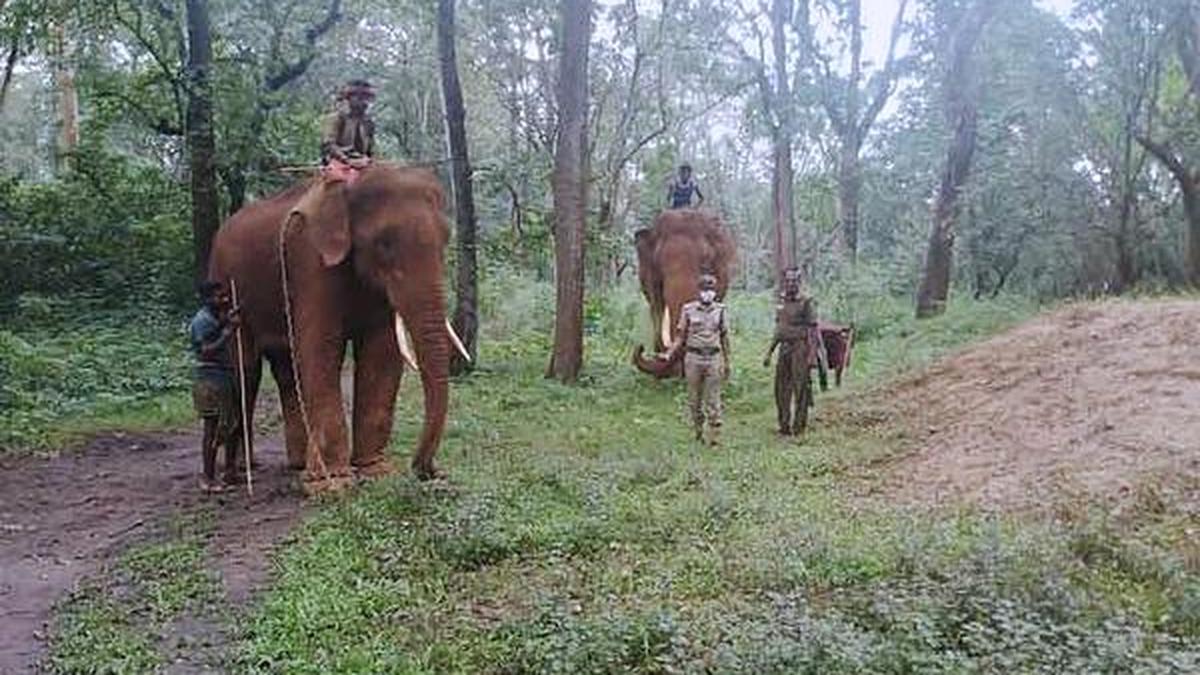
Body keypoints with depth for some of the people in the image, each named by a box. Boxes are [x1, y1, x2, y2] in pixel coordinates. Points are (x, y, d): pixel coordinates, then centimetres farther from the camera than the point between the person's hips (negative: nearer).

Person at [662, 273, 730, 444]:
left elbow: (724, 338, 10)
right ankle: (698, 430, 24)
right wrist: (669, 354, -9)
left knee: (712, 399, -1)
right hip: (694, 358, 0)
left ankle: (714, 436, 3)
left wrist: (727, 362, 10)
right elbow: (681, 337, 5)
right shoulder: (689, 309, 1)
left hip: (714, 358, 0)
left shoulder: (720, 310, 4)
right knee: (694, 399, 7)